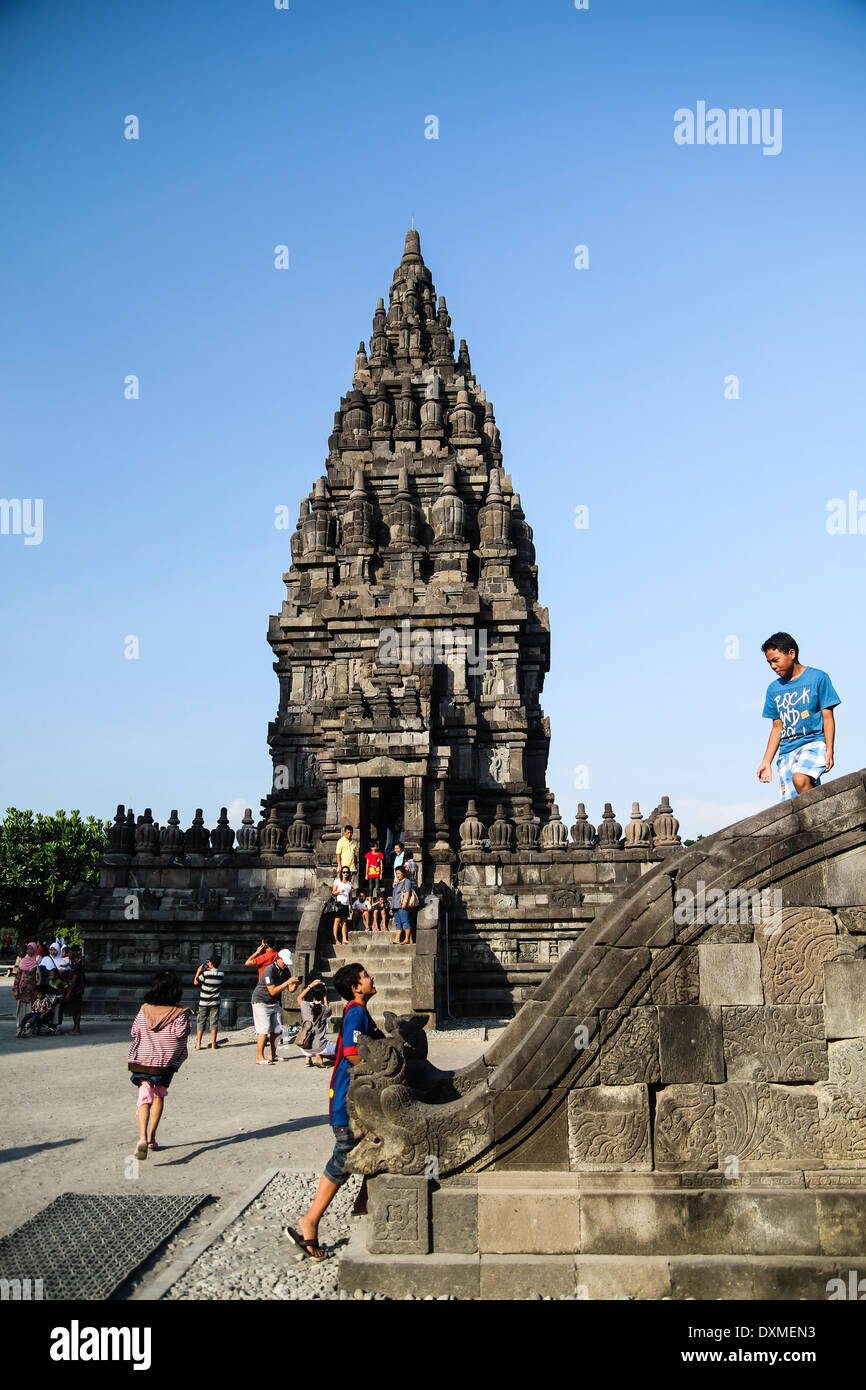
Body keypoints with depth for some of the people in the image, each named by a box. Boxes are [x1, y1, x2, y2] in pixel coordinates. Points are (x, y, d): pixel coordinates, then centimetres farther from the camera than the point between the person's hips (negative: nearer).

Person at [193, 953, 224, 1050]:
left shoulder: (205, 973, -14)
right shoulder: (221, 974, -4)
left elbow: (195, 982, -1)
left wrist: (199, 970, 5)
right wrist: (209, 969, 17)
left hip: (204, 1002, -2)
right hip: (215, 1002, 2)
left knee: (201, 1023, 6)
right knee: (213, 1023, 5)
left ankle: (198, 1044, 4)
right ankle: (213, 1045, 3)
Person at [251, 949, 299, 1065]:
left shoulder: (286, 971, 2)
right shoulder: (269, 970, -23)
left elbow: (291, 990, 2)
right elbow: (272, 991, -27)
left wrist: (295, 984, -20)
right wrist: (287, 982, -31)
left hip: (275, 1003, 7)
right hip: (261, 1002, -7)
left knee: (276, 1030, 4)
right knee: (264, 1030, -13)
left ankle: (273, 1055, 17)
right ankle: (260, 1058, -9)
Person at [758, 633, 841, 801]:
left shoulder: (817, 678, 3)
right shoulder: (774, 688, 16)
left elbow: (828, 717, 0)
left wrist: (829, 751, -11)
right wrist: (766, 762, 11)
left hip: (814, 743, -4)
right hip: (786, 751, 5)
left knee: (800, 778, -33)